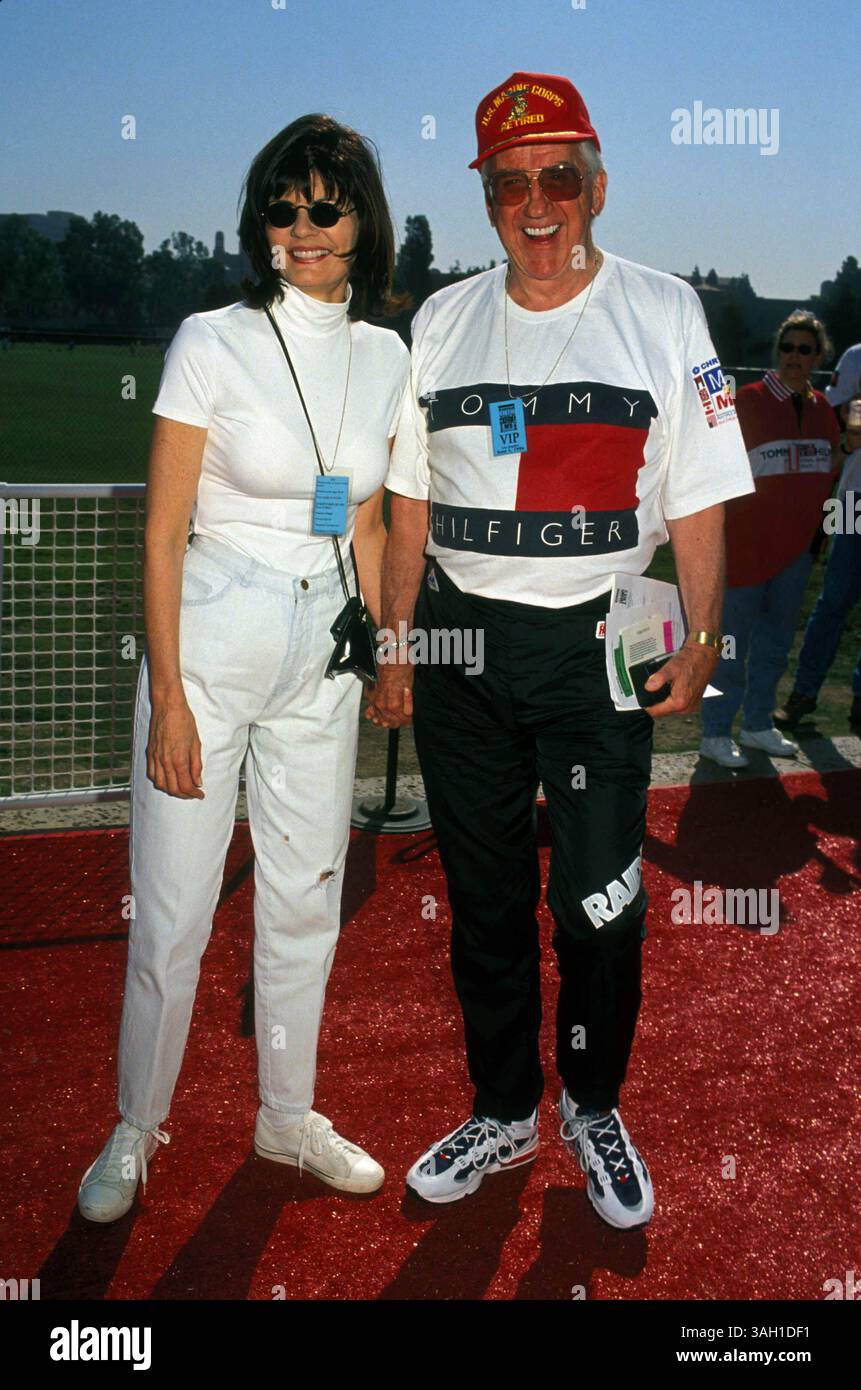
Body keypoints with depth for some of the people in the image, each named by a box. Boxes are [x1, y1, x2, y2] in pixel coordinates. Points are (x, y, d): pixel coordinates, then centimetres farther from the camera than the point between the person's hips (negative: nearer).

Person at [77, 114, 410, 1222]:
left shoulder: (385, 357, 7)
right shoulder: (214, 341, -7)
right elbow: (163, 532, -8)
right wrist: (167, 697, -12)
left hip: (323, 654, 5)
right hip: (210, 643, -4)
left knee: (306, 901, 14)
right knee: (172, 914, 2)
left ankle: (287, 1118, 33)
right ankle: (135, 1131, 25)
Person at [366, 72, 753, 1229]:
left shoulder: (663, 312, 2)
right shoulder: (443, 320, 10)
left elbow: (698, 503, -1)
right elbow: (410, 504, 11)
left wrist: (699, 640, -10)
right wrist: (394, 649, 8)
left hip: (597, 645, -3)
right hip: (460, 640, 3)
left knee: (599, 900, -1)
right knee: (484, 894, 11)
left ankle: (594, 1108, 25)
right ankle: (504, 1112, 29)